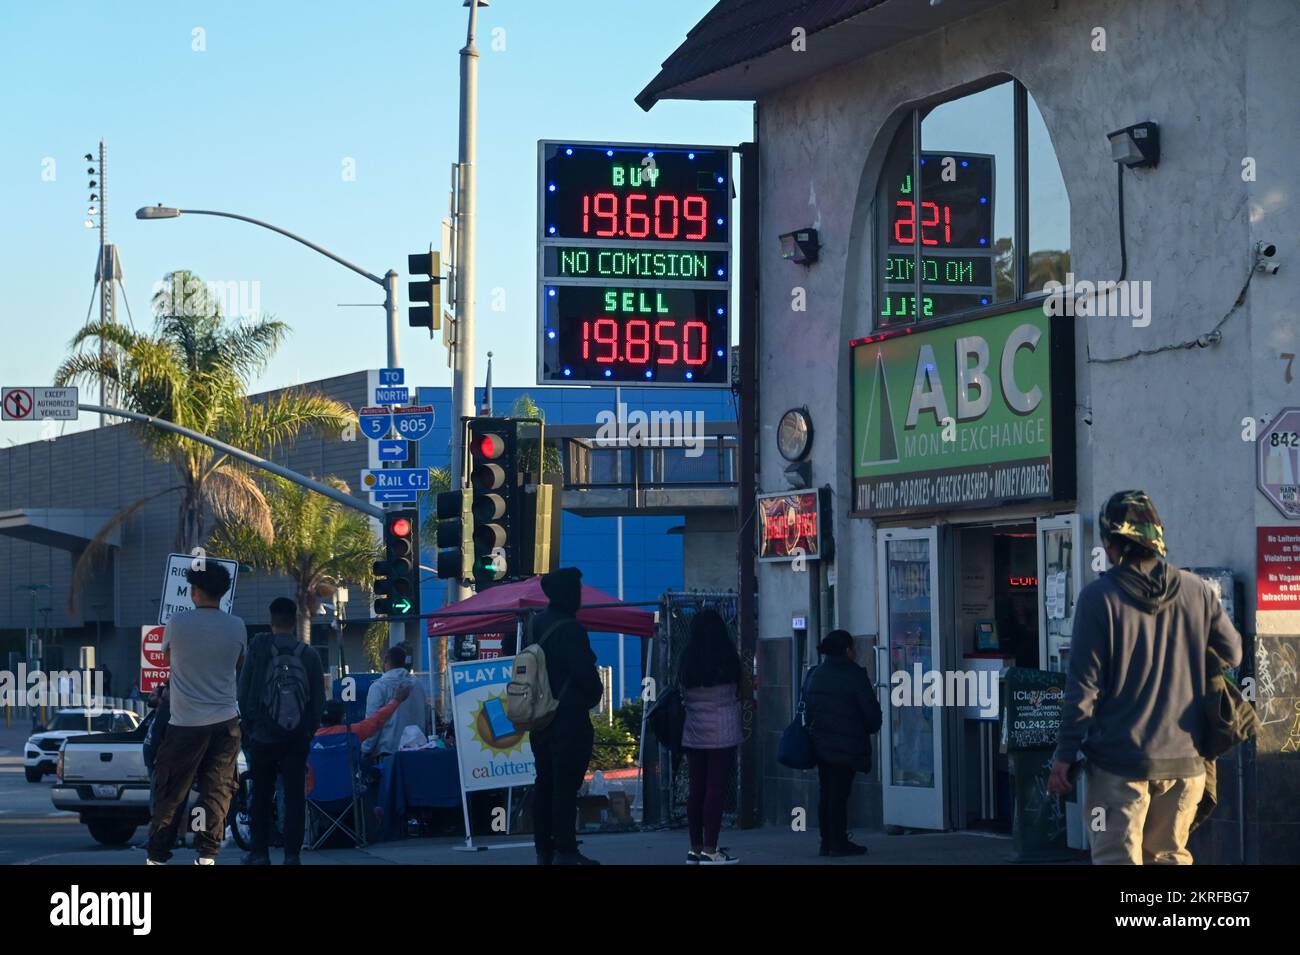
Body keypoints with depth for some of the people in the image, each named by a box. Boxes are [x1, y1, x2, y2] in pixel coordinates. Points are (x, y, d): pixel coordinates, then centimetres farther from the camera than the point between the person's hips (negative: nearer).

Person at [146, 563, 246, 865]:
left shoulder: (178, 623, -7)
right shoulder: (237, 627, -2)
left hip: (185, 723, -2)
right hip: (225, 721, 2)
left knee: (170, 792, 7)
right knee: (217, 790, 5)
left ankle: (157, 857, 12)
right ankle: (207, 855, -2)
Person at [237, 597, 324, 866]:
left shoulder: (259, 649, -5)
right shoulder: (309, 655, -1)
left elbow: (244, 693, -1)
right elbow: (319, 699, 2)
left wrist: (249, 726, 10)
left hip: (263, 736, -1)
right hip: (297, 739, 1)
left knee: (261, 796, 9)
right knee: (295, 797, 4)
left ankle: (259, 853, 9)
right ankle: (292, 855, 0)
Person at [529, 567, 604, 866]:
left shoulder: (539, 625, 10)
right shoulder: (570, 629, -17)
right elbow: (585, 673, -18)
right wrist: (595, 694, 1)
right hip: (569, 718, -9)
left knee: (545, 782, 12)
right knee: (566, 785, -6)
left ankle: (543, 850, 16)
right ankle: (565, 851, -6)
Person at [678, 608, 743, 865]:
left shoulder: (687, 661, 3)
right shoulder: (728, 659, -8)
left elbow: (683, 696, 6)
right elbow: (739, 694, 0)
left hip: (693, 733, 5)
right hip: (721, 732, -5)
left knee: (697, 789, 9)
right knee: (716, 789, -3)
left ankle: (695, 848, 13)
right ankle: (710, 850, -5)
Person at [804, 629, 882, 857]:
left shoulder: (814, 675, 9)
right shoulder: (855, 676, -11)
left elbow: (807, 710, 13)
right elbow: (871, 712, -11)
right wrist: (871, 727, 9)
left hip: (820, 743, 6)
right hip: (847, 745, -6)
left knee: (825, 793, 11)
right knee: (839, 793, -4)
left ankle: (827, 842, 14)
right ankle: (839, 843, -1)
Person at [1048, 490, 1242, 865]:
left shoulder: (1099, 597, -10)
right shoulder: (1196, 591, 1)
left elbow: (1083, 686, -10)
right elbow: (1233, 654, 11)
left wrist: (1065, 753, -4)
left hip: (1119, 762, -4)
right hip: (1184, 759, 4)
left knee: (1117, 858, -1)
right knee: (1169, 857, 14)